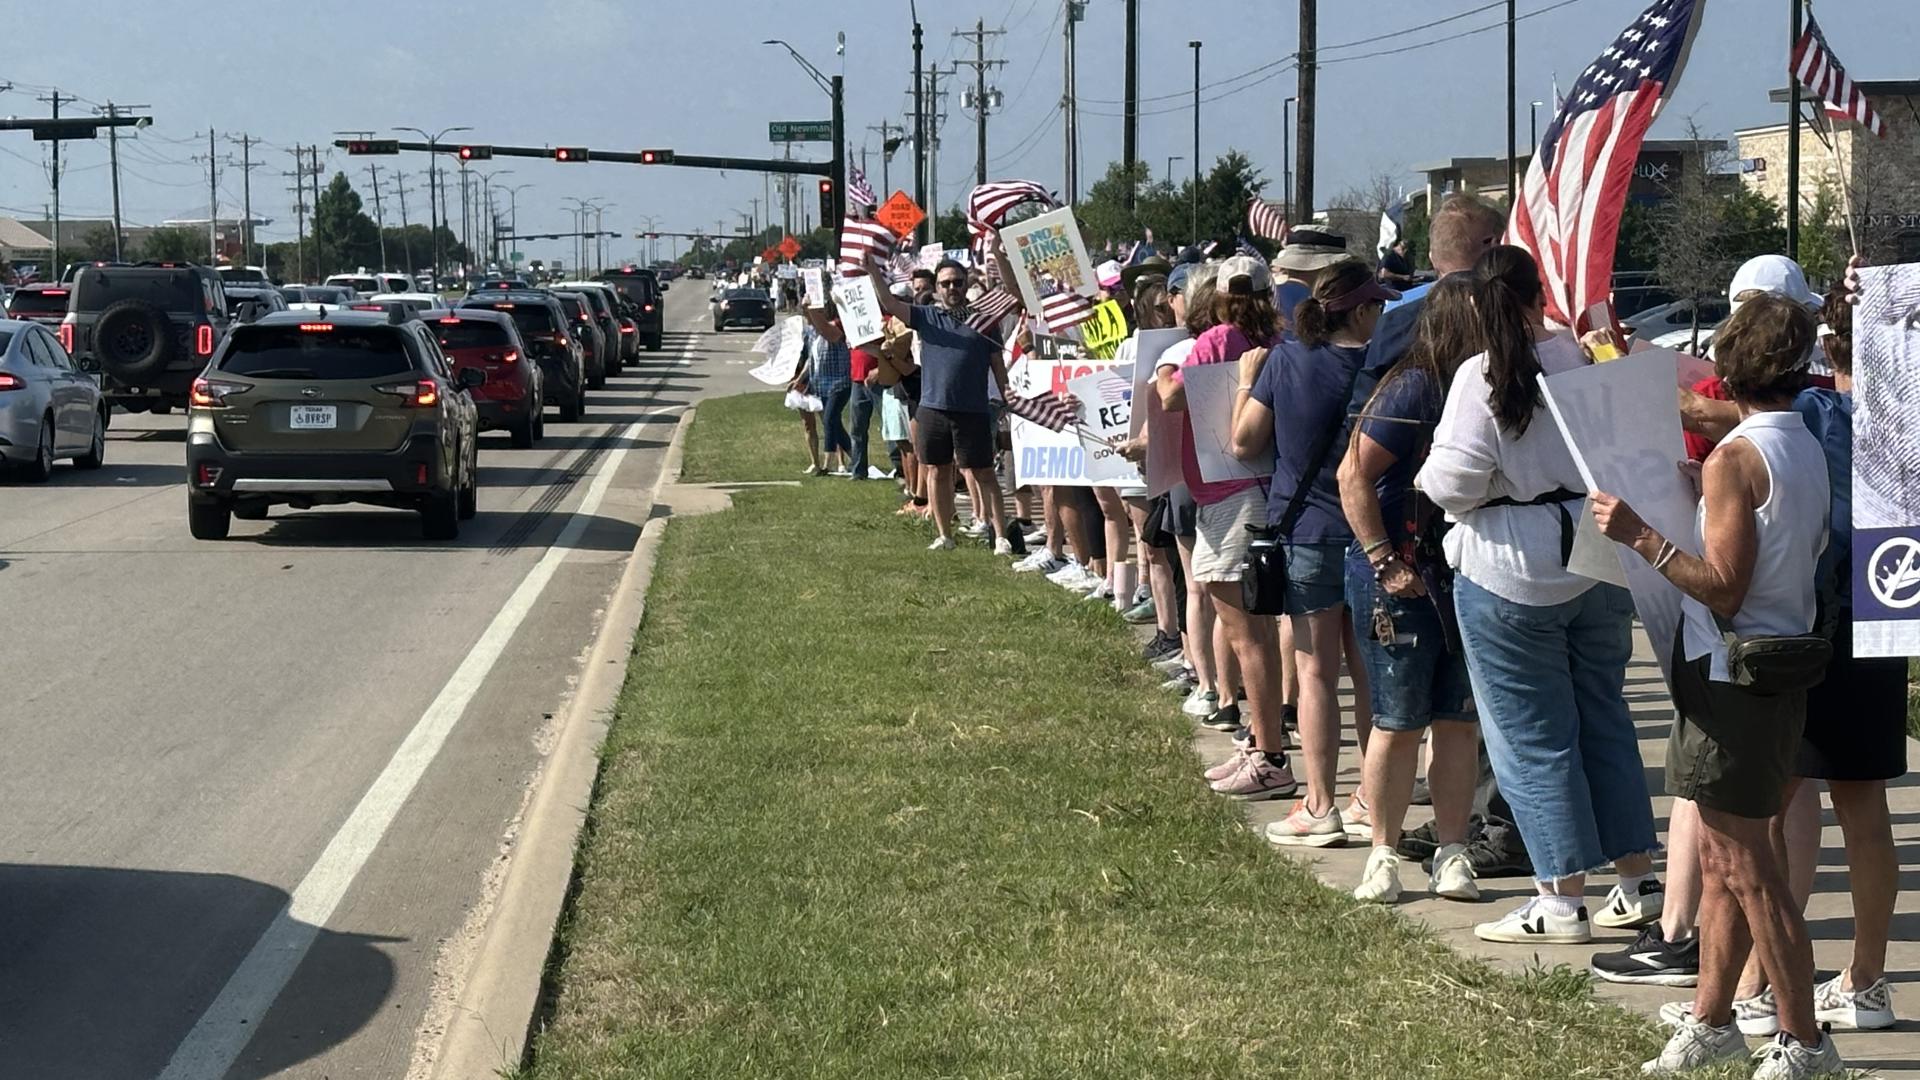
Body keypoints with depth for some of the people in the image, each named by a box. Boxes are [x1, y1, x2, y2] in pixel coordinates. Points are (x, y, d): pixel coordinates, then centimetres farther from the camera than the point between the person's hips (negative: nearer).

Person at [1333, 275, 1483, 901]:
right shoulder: (1413, 389, -14)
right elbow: (1354, 477, -14)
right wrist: (1383, 561, -17)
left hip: (1464, 580, 6)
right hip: (1403, 581, -6)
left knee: (1459, 720, 7)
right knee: (1399, 722, 2)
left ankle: (1452, 853, 14)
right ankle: (1384, 855, 13)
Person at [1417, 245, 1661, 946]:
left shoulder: (1482, 378, -15)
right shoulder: (1584, 360, 1)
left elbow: (1456, 478, -20)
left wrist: (1427, 480, 0)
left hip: (1510, 575, -5)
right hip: (1598, 564, 6)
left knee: (1532, 736, 2)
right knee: (1604, 718, 16)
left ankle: (1562, 901, 3)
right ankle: (1638, 880, 21)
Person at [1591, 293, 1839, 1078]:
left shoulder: (1736, 458, -17)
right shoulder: (1807, 449, 10)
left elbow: (1724, 589, -21)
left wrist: (1642, 537, -21)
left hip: (1732, 675, -9)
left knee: (1746, 867, -4)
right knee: (1725, 857, 16)